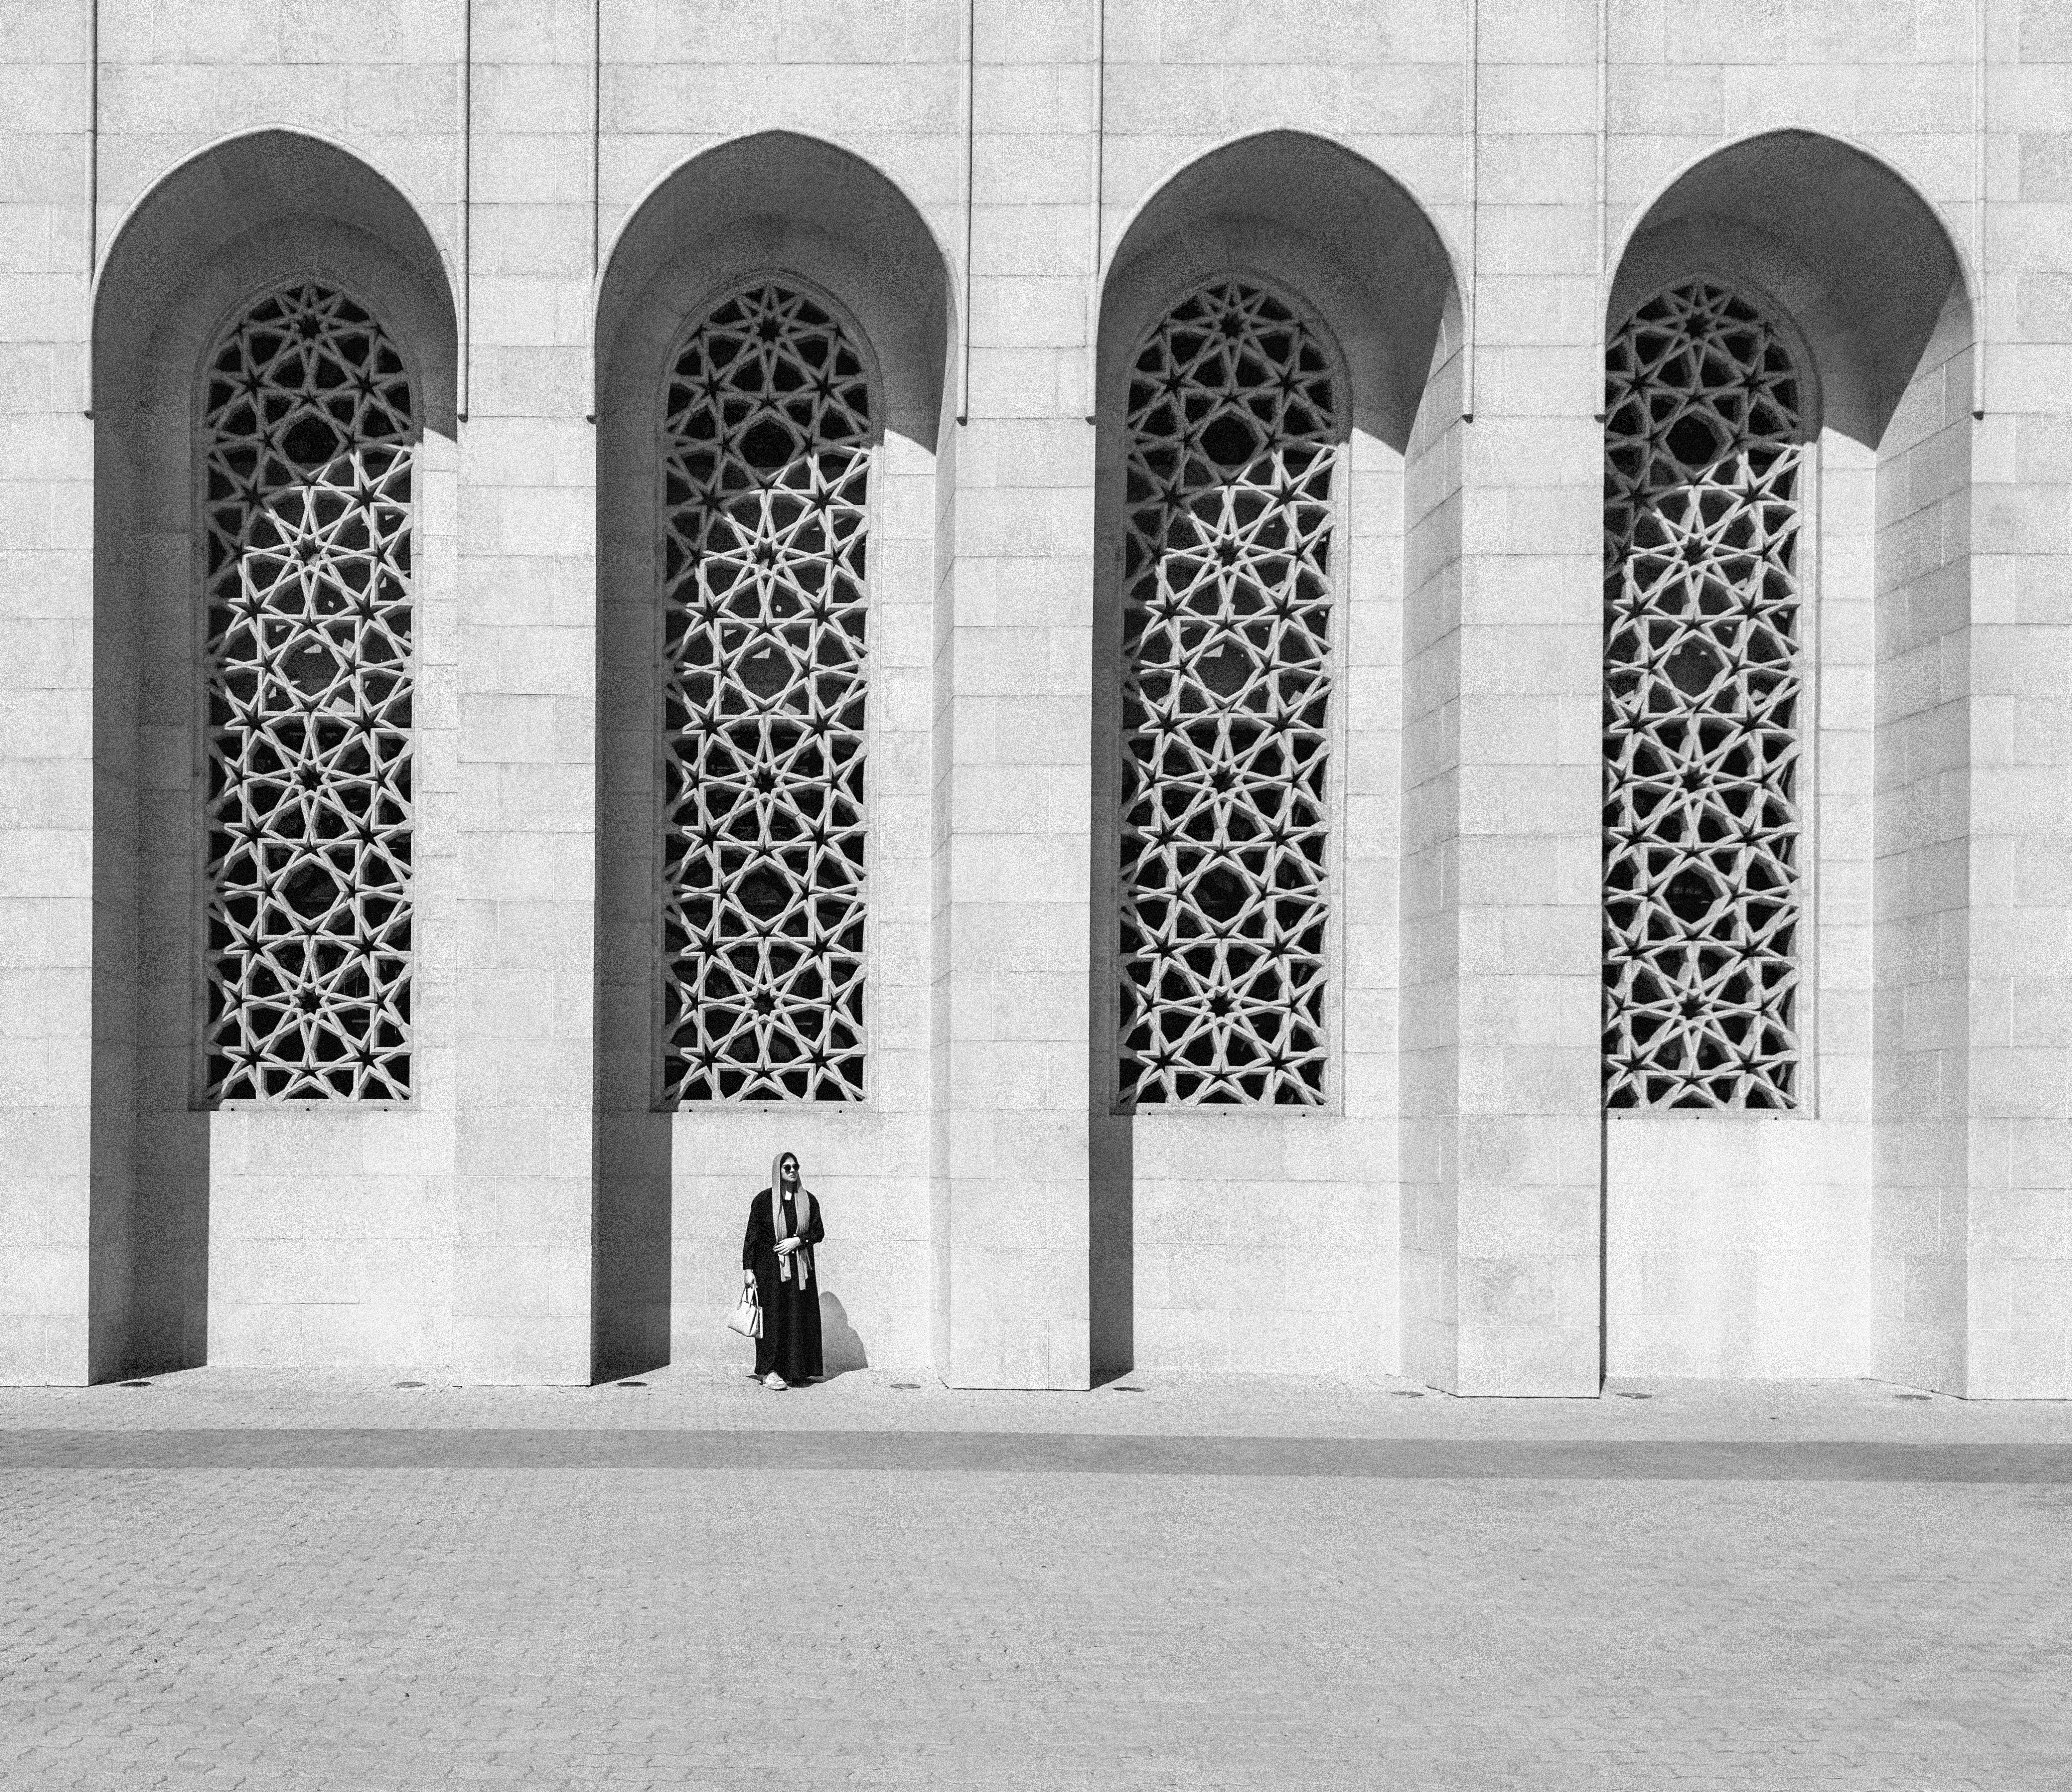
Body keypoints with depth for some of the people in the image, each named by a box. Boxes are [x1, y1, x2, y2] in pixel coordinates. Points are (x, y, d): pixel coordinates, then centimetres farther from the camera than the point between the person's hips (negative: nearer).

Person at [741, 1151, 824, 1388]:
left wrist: (798, 1240, -10)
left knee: (799, 1320, 1)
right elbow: (752, 1235, -1)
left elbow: (819, 1232, 8)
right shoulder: (763, 1200, -1)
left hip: (800, 1268, 3)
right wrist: (748, 1268, -6)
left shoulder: (808, 1200, 8)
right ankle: (769, 1372, -7)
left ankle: (795, 1371, 7)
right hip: (770, 1268, -3)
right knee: (774, 1317, -7)